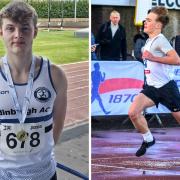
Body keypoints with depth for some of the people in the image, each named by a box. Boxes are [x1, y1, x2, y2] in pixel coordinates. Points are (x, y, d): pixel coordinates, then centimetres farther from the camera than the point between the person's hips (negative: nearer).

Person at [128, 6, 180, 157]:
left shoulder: (160, 39, -14)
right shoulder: (149, 41, 13)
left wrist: (153, 58, -27)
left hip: (166, 87, -7)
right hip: (152, 87, 7)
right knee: (133, 112, -13)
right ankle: (148, 140, 9)